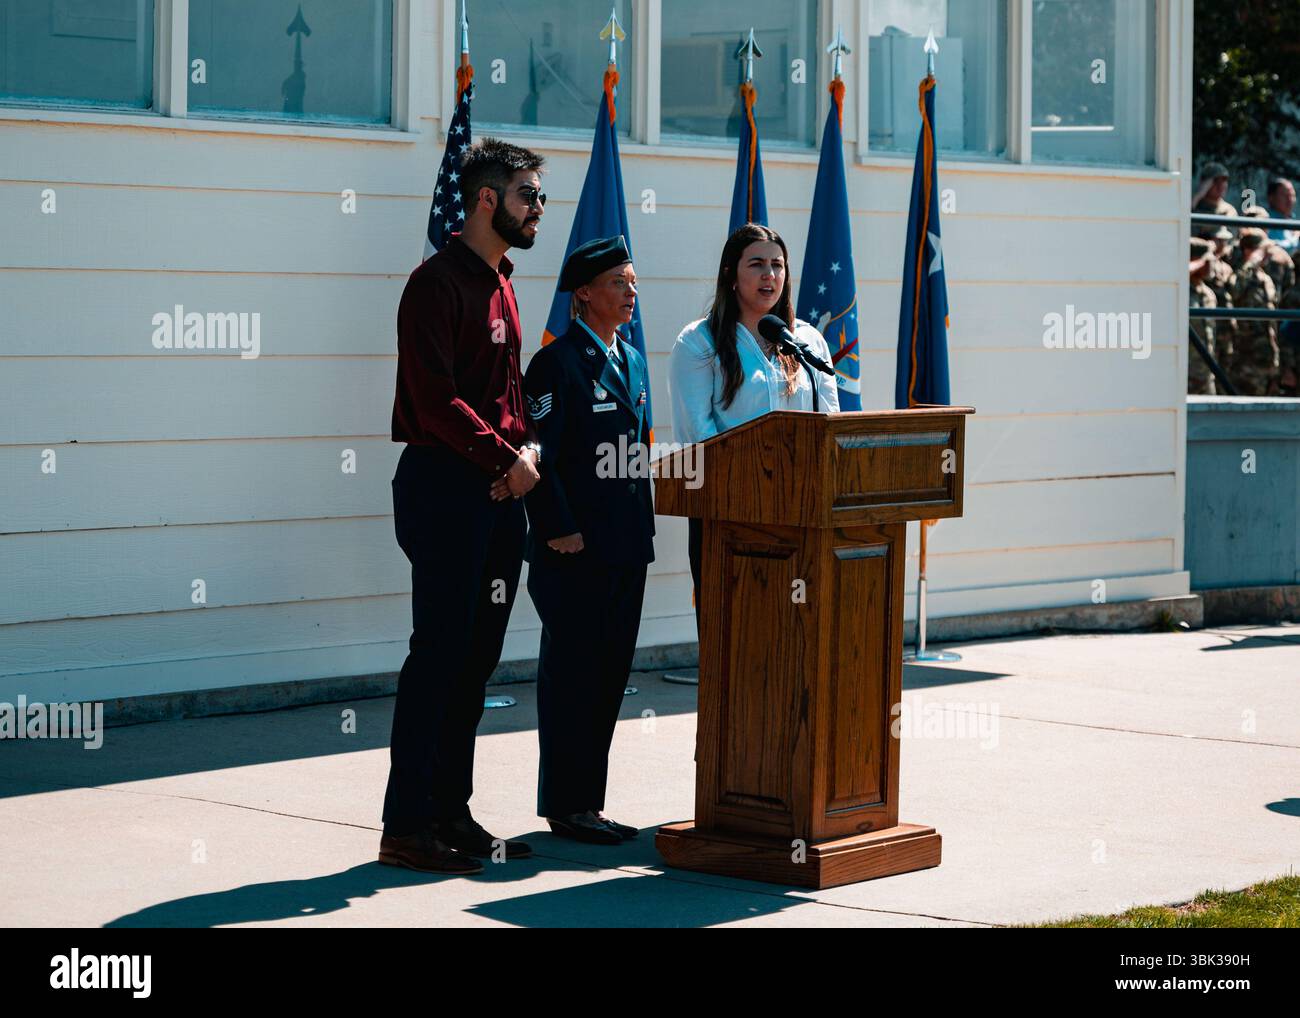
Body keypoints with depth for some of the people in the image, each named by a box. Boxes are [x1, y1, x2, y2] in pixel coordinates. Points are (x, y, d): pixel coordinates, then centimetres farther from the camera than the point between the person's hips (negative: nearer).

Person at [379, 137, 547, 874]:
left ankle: (452, 813, 17)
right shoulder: (439, 282, -11)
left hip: (499, 490, 9)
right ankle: (406, 824, -3)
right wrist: (506, 459, -16)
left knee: (475, 660, 11)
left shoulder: (501, 285, 18)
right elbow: (435, 398, -19)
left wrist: (528, 450, 2)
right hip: (445, 485, -9)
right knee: (440, 653, -8)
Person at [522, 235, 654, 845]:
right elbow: (537, 456, -15)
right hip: (575, 550, -8)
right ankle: (565, 808, 5)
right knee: (572, 675, -2)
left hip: (626, 549, 8)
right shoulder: (556, 363, -10)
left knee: (609, 675, 11)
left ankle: (586, 802, 18)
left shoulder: (631, 361, 16)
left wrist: (643, 524, 15)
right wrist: (559, 530, -18)